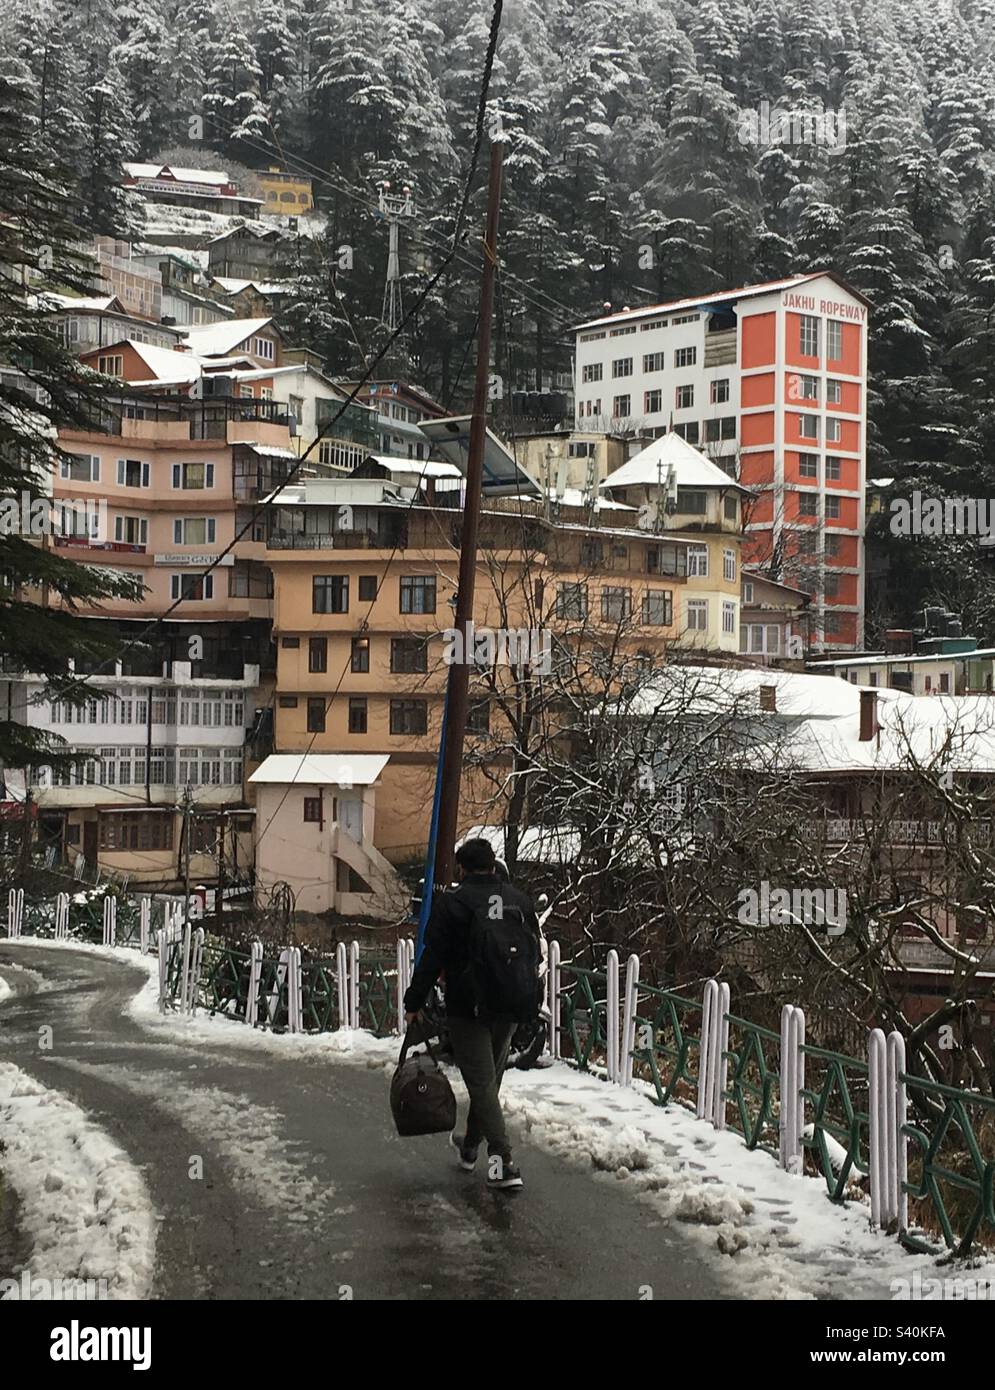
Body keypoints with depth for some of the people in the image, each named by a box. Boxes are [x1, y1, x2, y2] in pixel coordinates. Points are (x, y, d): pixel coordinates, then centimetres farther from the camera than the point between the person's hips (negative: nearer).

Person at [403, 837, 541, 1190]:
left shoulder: (451, 903, -10)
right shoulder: (520, 899, 8)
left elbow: (432, 959, -10)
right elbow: (534, 953, 15)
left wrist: (414, 1003, -2)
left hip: (467, 1008, -6)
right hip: (510, 1009, 6)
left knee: (482, 1082, -4)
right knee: (490, 1078, 19)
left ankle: (502, 1161, -15)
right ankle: (470, 1147, 35)